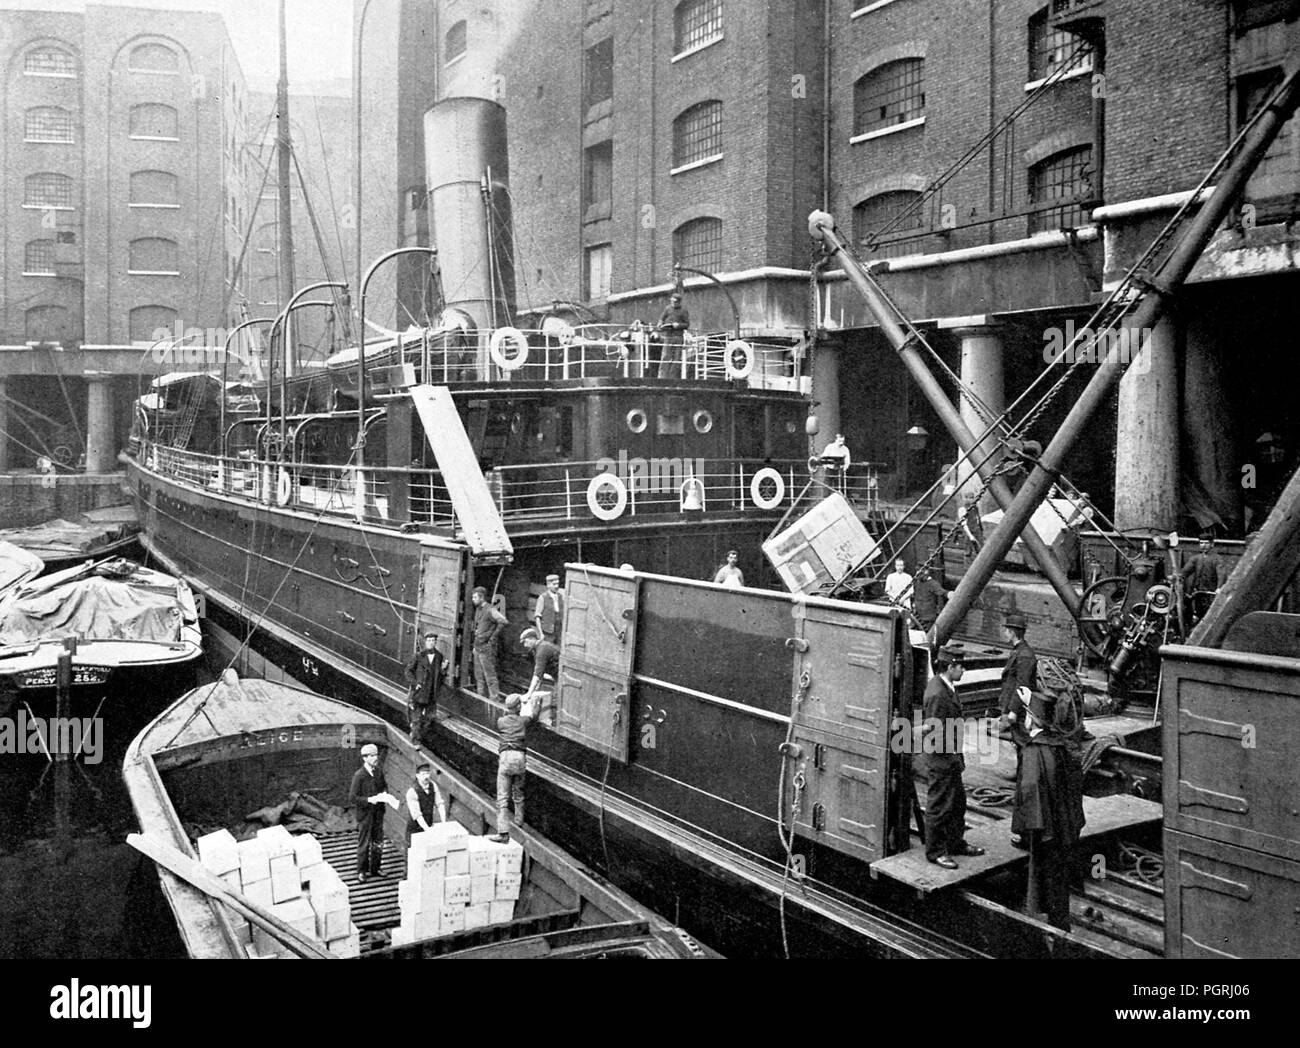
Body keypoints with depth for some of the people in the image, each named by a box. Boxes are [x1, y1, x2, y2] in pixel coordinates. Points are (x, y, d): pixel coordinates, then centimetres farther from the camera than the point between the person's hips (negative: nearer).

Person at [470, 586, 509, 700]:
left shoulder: (490, 610, -15)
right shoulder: (478, 609, 13)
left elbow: (503, 621, -27)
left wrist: (493, 636, -19)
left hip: (486, 647, -9)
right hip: (478, 647, 9)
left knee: (490, 675, -6)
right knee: (479, 675, 15)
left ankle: (495, 698, -2)